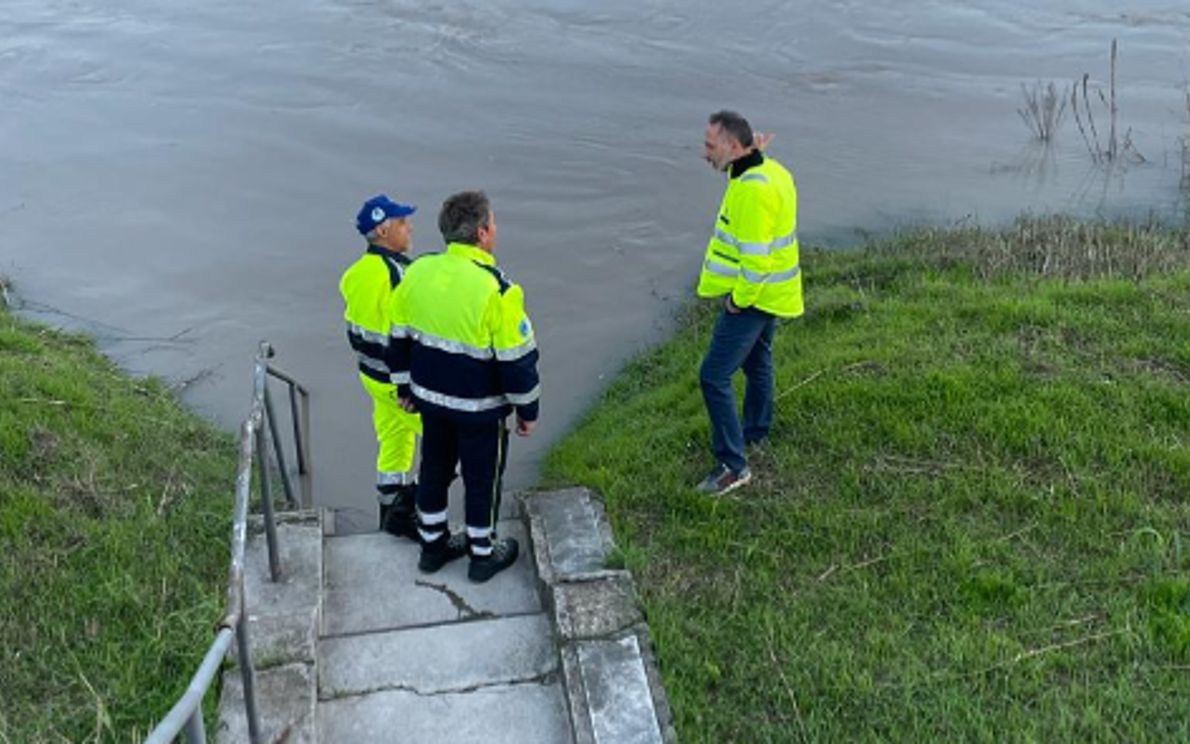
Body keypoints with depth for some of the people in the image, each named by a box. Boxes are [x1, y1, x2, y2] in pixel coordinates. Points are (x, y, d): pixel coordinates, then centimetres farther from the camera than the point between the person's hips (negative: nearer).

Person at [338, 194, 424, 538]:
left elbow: (354, 329, 14)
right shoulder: (399, 275, -24)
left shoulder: (357, 273, 5)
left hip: (373, 376, 9)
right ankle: (403, 509, 5)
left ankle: (390, 514, 32)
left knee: (392, 445, 20)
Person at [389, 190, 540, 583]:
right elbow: (516, 358, -19)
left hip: (430, 397, 6)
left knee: (434, 469, 22)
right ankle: (483, 555, 29)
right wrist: (527, 408, -5)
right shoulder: (495, 289, -25)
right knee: (482, 478, 13)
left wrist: (405, 385, 18)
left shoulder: (418, 272, -6)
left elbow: (400, 336, 5)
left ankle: (433, 543, 38)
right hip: (480, 407, -6)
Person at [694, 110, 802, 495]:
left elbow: (755, 256, -28)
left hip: (752, 297, -11)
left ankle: (733, 464, -3)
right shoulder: (770, 170, 4)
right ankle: (755, 431, 48)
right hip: (771, 293, 11)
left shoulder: (753, 189, -28)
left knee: (714, 376, -9)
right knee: (756, 361, 28)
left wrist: (740, 299, -16)